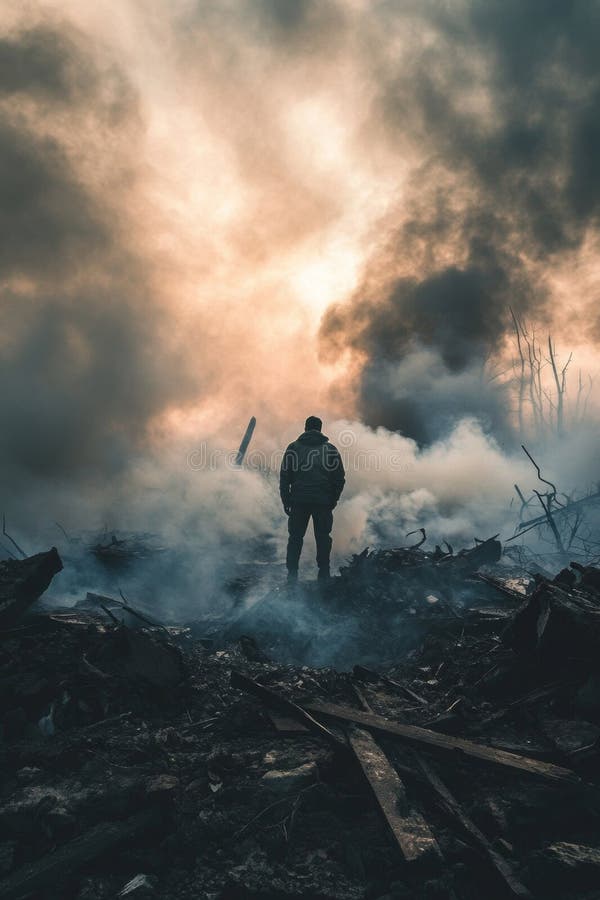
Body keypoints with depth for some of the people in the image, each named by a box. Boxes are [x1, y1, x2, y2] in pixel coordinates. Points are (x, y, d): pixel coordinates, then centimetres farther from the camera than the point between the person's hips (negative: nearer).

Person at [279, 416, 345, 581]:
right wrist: (333, 499, 14)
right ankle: (324, 574, 10)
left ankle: (292, 573, 4)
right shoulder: (330, 449, 5)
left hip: (299, 500, 0)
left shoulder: (293, 448, 3)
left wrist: (286, 500, 7)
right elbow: (340, 478, 5)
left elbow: (285, 476, 2)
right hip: (324, 501, 0)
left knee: (295, 537, 7)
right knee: (323, 537, 8)